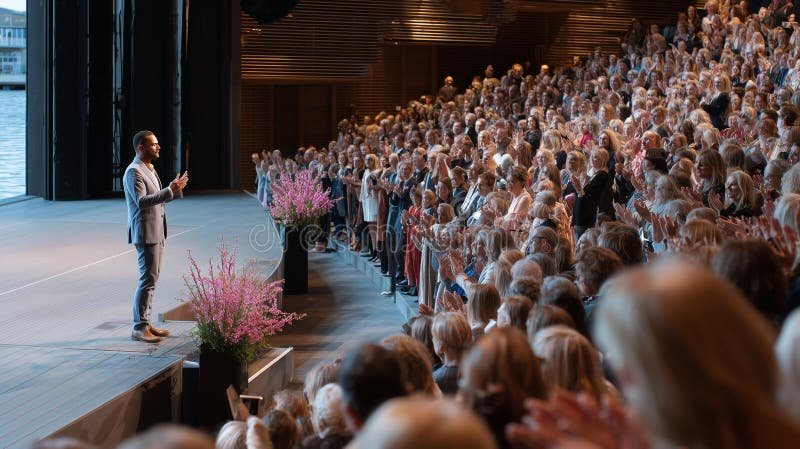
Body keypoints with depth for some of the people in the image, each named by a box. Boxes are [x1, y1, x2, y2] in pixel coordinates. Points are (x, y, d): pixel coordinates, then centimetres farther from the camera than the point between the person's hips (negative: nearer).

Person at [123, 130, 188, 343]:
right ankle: (139, 328, -6)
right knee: (148, 279, -10)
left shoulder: (149, 169, 17)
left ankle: (145, 322, 19)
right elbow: (141, 201, -25)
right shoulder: (134, 172, -14)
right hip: (145, 232, -10)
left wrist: (175, 189, 6)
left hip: (156, 232, 10)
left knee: (151, 278, 12)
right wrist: (169, 190, -28)